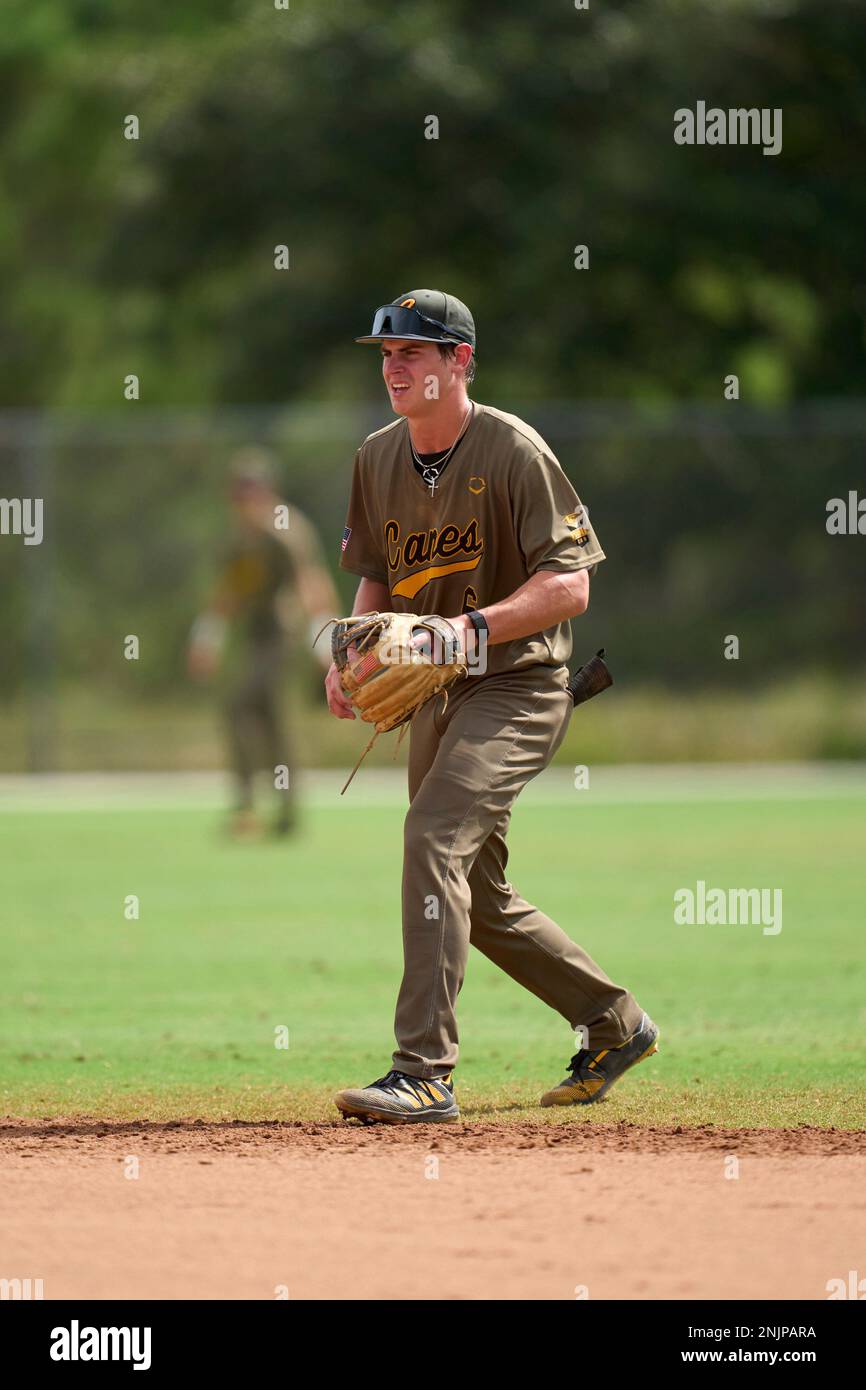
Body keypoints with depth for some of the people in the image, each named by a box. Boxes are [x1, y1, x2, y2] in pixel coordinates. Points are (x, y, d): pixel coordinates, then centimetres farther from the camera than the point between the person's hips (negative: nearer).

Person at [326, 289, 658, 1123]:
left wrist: (473, 628, -32)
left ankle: (424, 1072, -27)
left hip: (517, 687, -8)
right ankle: (613, 1024, 32)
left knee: (434, 837, -25)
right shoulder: (378, 459, 7)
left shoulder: (512, 451, -15)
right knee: (477, 899, 13)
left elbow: (568, 585, -19)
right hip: (436, 695, 8)